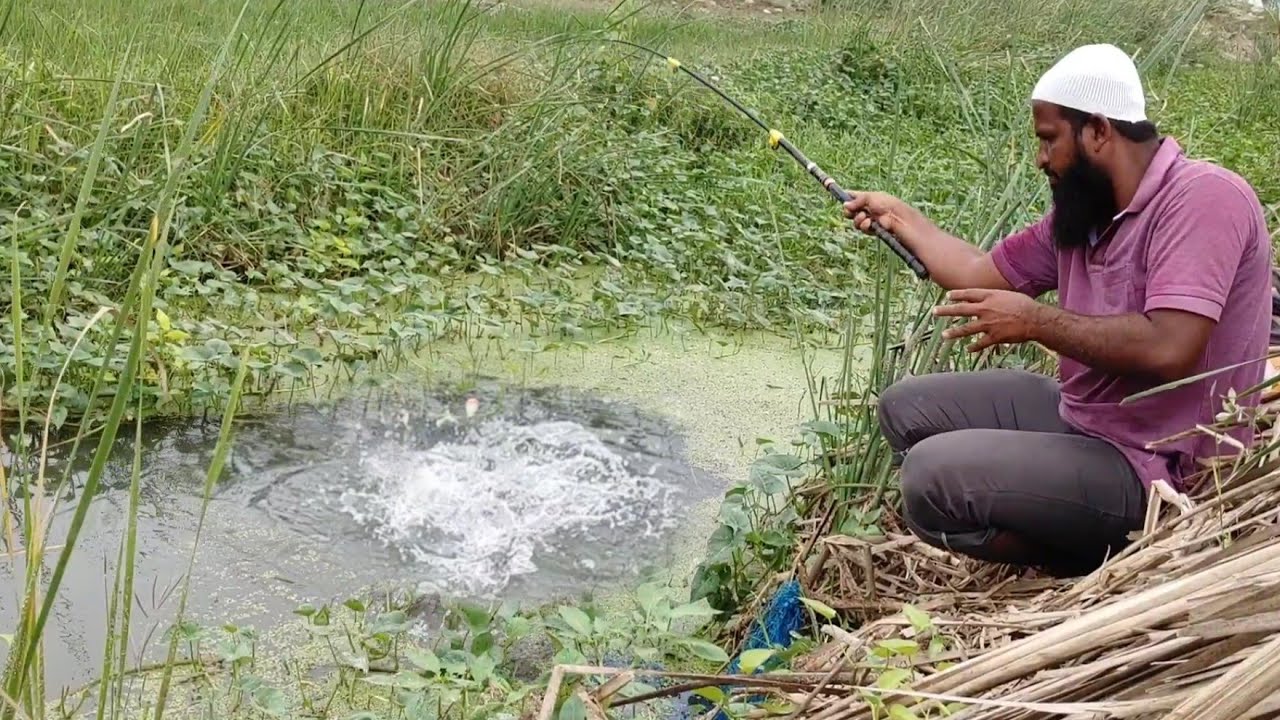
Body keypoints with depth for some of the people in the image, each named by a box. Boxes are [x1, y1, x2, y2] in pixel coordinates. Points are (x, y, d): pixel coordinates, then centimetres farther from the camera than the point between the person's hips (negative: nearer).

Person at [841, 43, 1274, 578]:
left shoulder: (1203, 197, -20)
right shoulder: (1084, 209, 7)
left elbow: (1167, 349, -32)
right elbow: (984, 273, 19)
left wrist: (1034, 321, -22)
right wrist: (899, 217, 22)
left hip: (1154, 469, -10)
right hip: (1080, 416, 10)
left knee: (933, 475, -24)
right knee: (906, 408, 14)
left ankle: (1098, 562, -4)